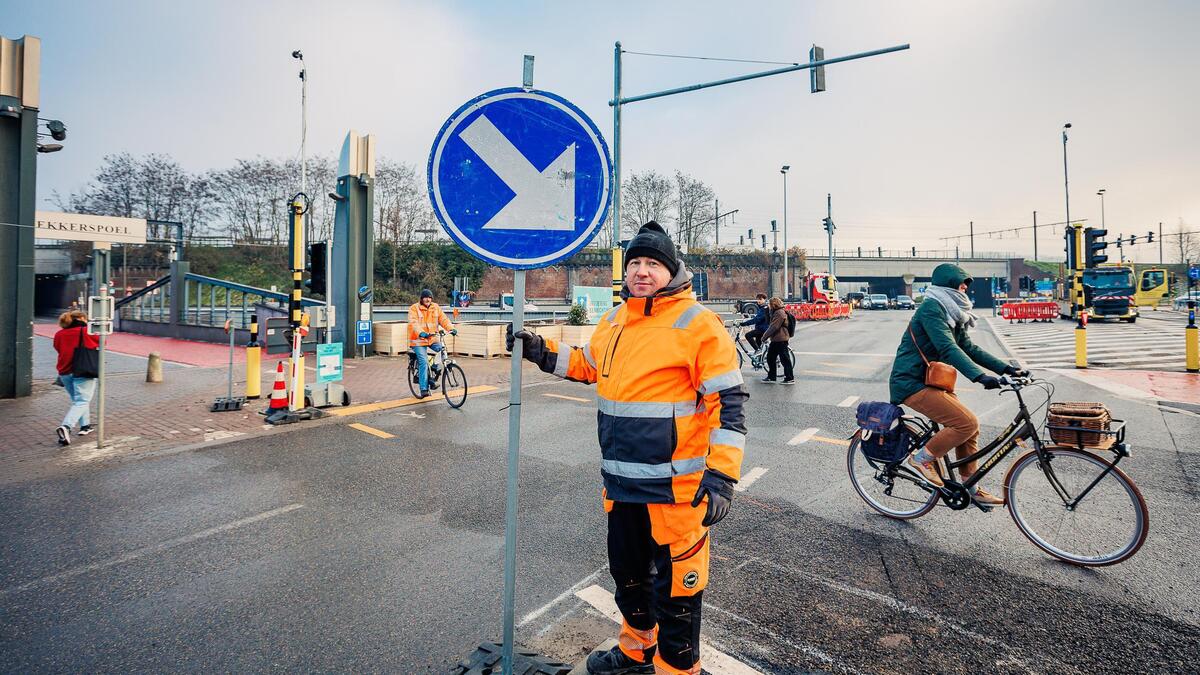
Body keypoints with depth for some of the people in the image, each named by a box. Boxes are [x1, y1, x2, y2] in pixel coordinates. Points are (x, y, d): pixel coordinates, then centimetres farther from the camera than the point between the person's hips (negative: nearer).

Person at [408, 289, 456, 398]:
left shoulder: (436, 307, 8)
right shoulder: (414, 308, -6)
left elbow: (443, 319, 0)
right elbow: (413, 323, -20)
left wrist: (451, 328, -19)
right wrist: (421, 333, -39)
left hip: (433, 338, 4)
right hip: (419, 340, -4)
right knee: (423, 363, -13)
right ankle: (424, 389, -9)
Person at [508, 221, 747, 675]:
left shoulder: (696, 322, -13)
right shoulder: (614, 320, 8)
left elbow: (729, 402, -15)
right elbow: (589, 366, 26)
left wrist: (722, 476, -20)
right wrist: (542, 352, 13)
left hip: (676, 486, -7)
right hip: (621, 481, 8)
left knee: (676, 586, 7)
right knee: (628, 572, 25)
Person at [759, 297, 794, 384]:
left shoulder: (780, 313, -16)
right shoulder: (776, 312, 18)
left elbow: (774, 327, -21)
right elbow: (771, 326, 23)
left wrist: (765, 336, -14)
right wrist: (766, 335, 13)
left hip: (780, 340, -11)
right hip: (775, 339, 11)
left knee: (785, 359, -5)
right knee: (770, 357, 15)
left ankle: (790, 378, 0)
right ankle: (771, 377, 23)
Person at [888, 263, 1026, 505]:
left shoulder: (950, 313, 15)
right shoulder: (931, 308, -16)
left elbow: (969, 348, 16)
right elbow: (948, 349, -27)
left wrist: (1007, 369, 9)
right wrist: (980, 376, -37)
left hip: (931, 381, 10)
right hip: (912, 384, -10)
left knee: (970, 427, 8)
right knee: (967, 423, -18)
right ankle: (922, 458, -1)